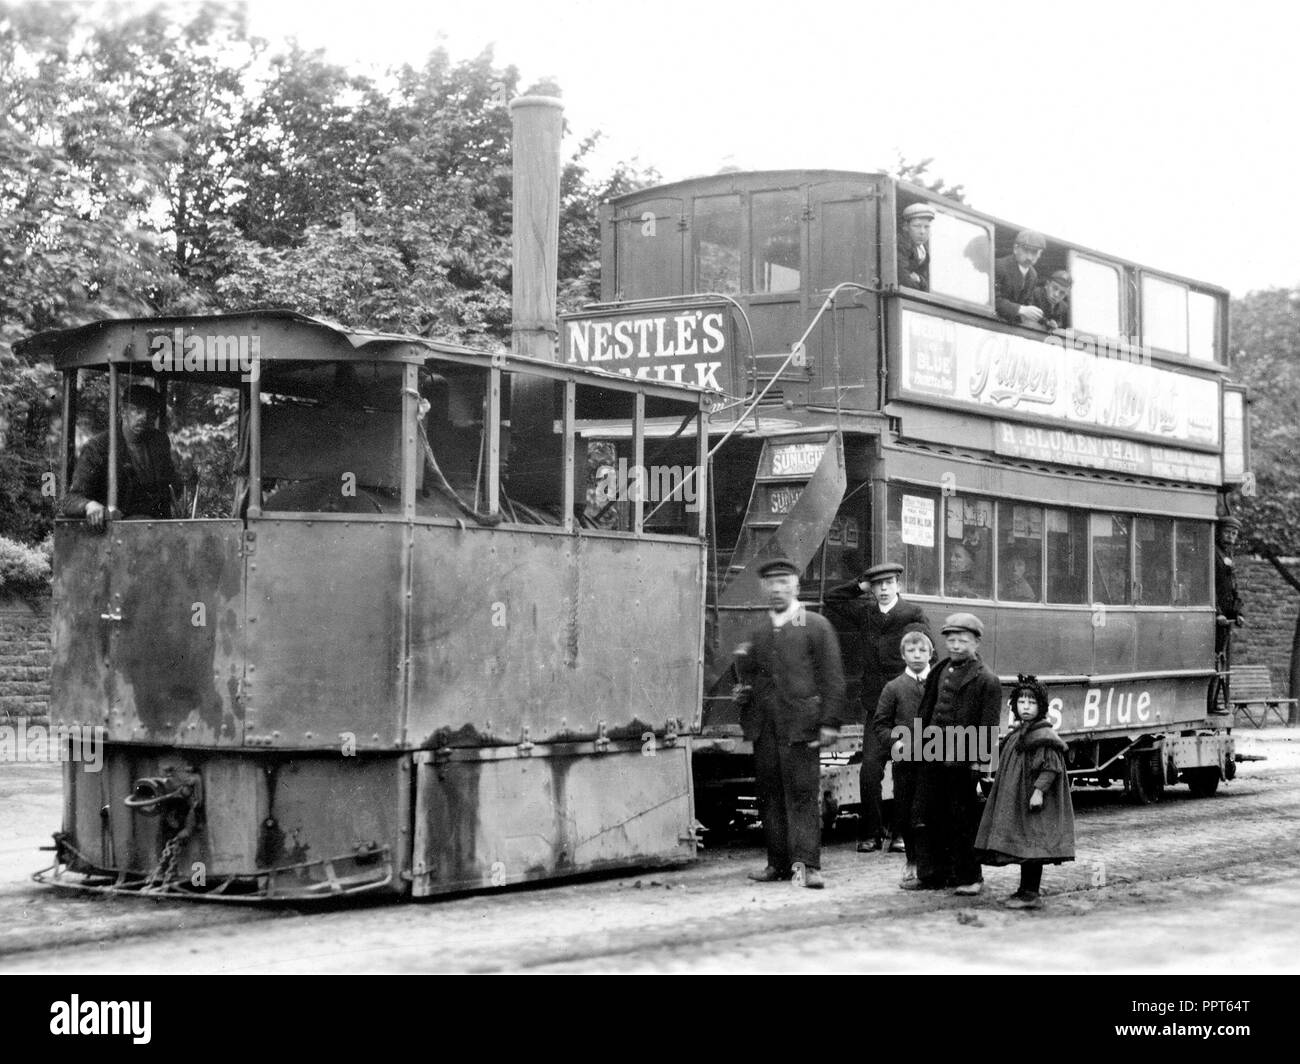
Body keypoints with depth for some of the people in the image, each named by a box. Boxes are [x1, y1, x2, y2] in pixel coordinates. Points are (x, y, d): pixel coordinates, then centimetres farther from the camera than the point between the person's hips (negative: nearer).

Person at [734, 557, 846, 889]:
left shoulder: (816, 626, 2)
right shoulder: (758, 633, 17)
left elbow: (832, 678, -2)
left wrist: (829, 722, -10)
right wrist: (742, 660, 1)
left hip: (799, 725, -5)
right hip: (764, 727, 5)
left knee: (802, 793, -7)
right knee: (769, 795, 6)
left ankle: (806, 863, -8)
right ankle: (779, 862, 12)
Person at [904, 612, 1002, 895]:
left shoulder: (986, 680, -7)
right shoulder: (940, 671, 13)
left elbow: (988, 727, -10)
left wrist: (978, 762, -15)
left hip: (962, 760, -6)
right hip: (933, 755, 6)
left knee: (962, 819, 2)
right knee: (925, 817, 8)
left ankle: (969, 877, 12)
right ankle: (931, 875, 16)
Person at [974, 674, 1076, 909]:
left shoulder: (1043, 735, -14)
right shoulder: (1017, 733, 15)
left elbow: (1051, 766, -20)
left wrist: (1039, 790, -24)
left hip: (1032, 801, -9)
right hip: (1015, 800, 9)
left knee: (1031, 844, -7)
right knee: (1022, 844, 14)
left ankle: (1031, 894, -5)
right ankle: (1026, 889, 22)